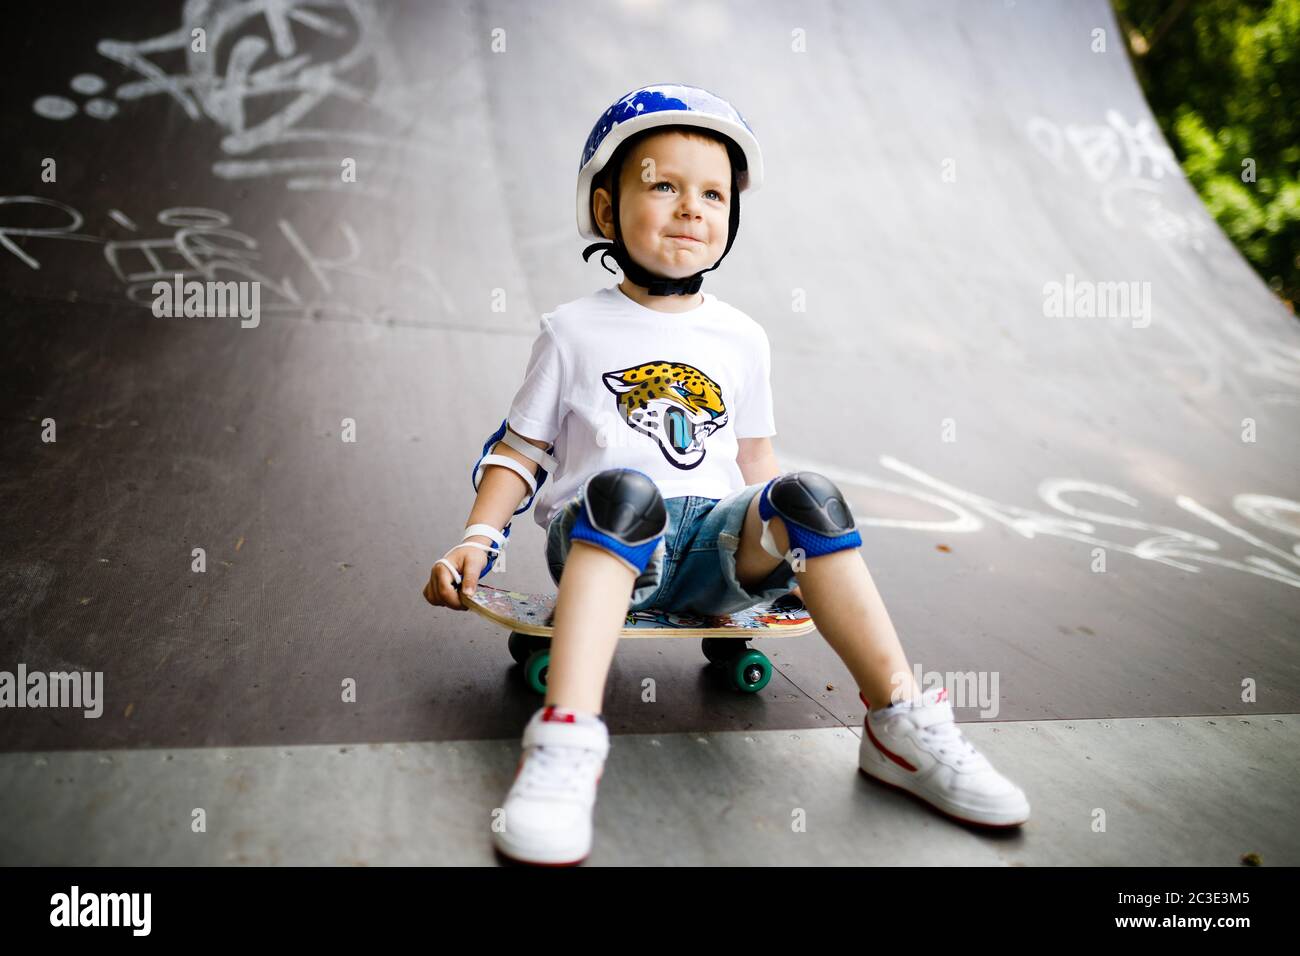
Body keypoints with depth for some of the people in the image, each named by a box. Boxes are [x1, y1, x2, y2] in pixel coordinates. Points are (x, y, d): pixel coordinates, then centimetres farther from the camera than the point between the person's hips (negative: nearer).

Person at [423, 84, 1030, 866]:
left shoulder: (742, 339, 17)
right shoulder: (575, 331, 9)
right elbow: (522, 451, 9)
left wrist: (789, 539, 13)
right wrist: (479, 539, -4)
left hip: (717, 543, 3)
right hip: (600, 544, -2)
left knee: (804, 496, -24)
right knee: (622, 490, -35)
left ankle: (901, 723, -21)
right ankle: (567, 738, -47)